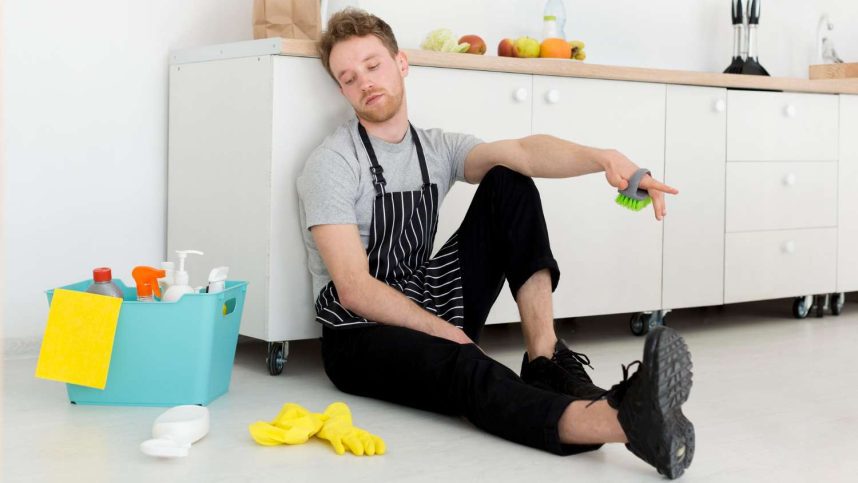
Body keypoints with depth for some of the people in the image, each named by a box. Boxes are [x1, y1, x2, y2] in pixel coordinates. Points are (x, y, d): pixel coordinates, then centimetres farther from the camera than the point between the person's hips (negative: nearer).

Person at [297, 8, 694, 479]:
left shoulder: (437, 148, 6)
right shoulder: (331, 165, -10)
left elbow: (520, 151, -15)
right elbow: (355, 290, -18)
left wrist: (602, 158, -33)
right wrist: (448, 332, -20)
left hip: (433, 308, 6)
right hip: (361, 335, -6)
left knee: (510, 183, -8)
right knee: (462, 367, -40)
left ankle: (545, 359, -22)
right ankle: (623, 420, -68)